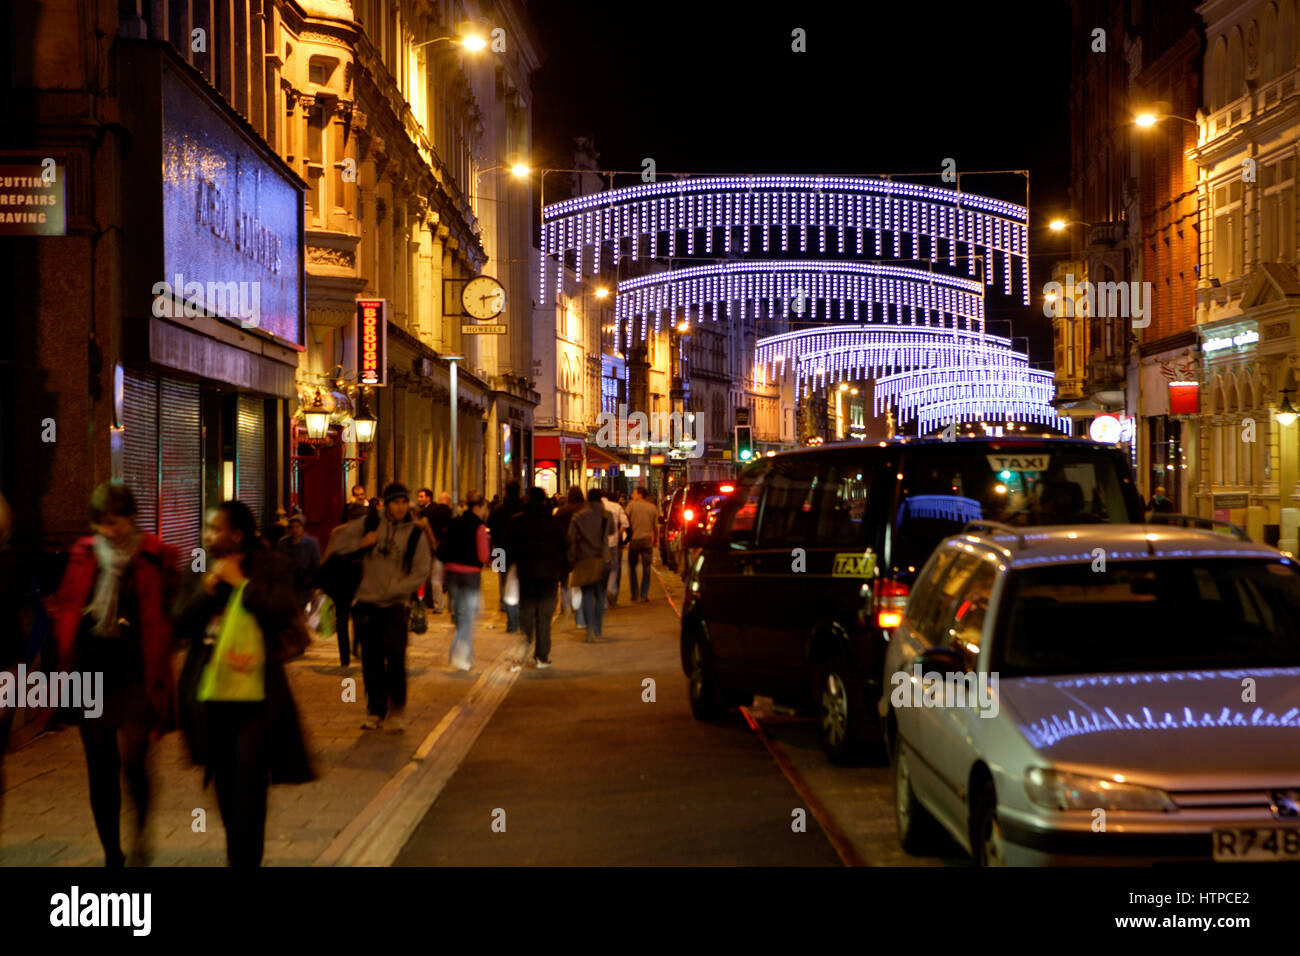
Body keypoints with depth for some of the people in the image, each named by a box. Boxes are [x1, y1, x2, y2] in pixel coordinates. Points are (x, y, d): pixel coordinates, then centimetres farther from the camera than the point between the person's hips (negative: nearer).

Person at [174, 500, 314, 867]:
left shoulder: (273, 568, -2)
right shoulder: (200, 572, 7)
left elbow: (281, 613, -14)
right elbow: (181, 623, 0)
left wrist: (240, 581, -12)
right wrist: (210, 585, -11)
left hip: (257, 695, -4)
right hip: (210, 695, 4)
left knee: (249, 774, -14)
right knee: (225, 782, 14)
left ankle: (246, 857, -8)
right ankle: (236, 852, 33)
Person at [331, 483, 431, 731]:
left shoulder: (415, 533, 0)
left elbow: (421, 571, -3)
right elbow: (342, 544, 12)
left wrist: (393, 589, -14)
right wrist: (362, 542, -8)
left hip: (396, 604, -2)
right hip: (367, 602, 2)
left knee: (395, 655, -14)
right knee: (371, 660, 5)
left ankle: (396, 710, -1)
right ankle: (375, 711, 17)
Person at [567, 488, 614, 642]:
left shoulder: (578, 517, -6)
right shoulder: (607, 516, -3)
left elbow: (571, 540, -6)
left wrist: (571, 560, 2)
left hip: (584, 560, -1)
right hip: (603, 560, 1)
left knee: (587, 595, 1)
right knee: (600, 595, 14)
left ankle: (590, 629, -16)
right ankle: (597, 629, 21)